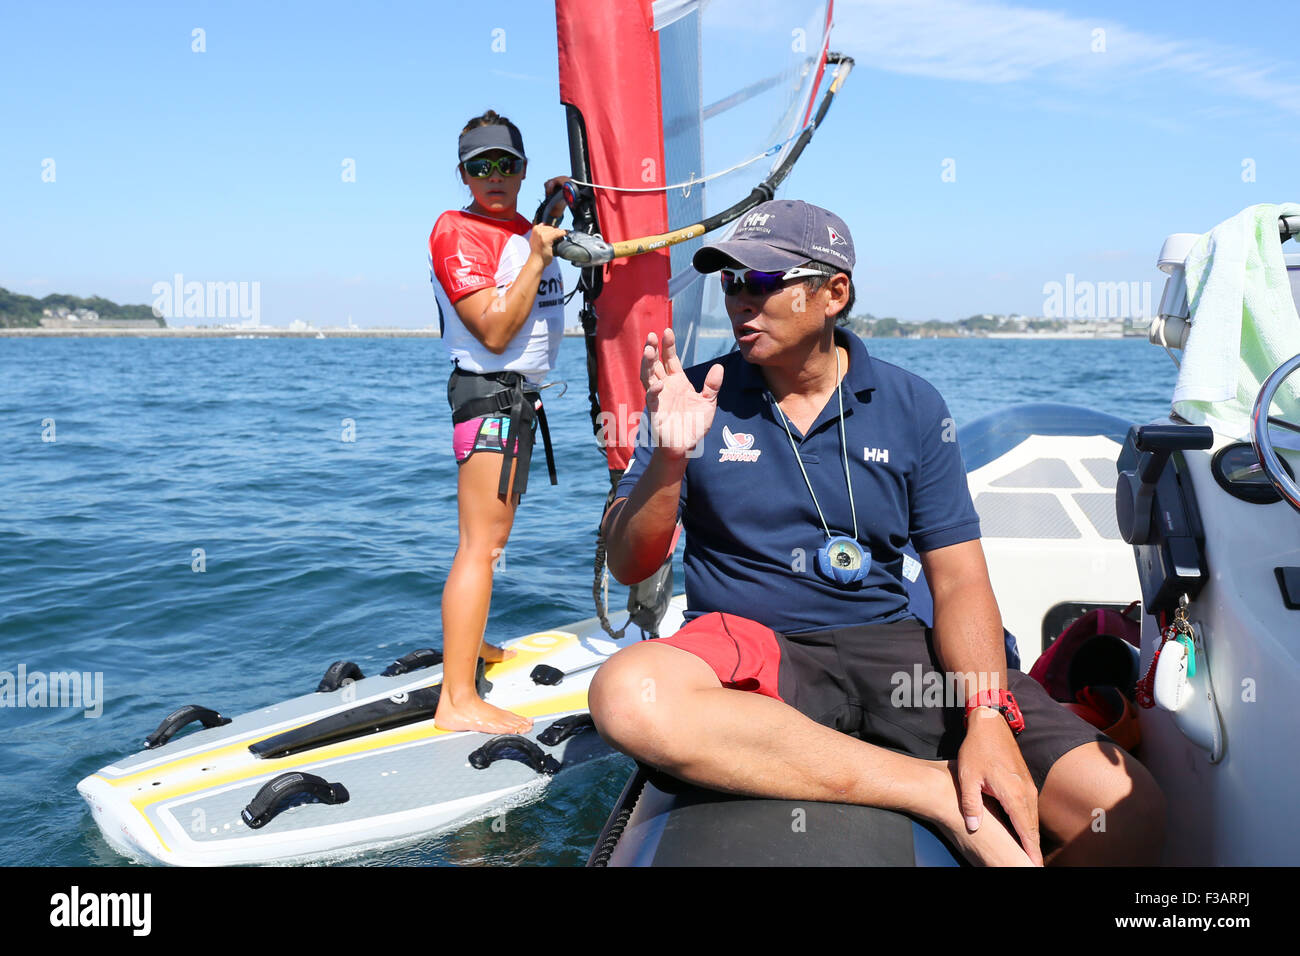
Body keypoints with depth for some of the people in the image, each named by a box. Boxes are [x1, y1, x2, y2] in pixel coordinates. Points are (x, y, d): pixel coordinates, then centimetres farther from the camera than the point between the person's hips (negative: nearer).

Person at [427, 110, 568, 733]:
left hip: (520, 396, 10)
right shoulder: (457, 232, -13)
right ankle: (457, 701, -15)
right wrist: (536, 257, -21)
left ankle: (470, 645, 36)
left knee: (493, 536, 20)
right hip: (488, 394, -10)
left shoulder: (522, 227, 14)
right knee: (481, 544, -15)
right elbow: (494, 331, -21)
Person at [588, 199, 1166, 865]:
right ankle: (937, 790, -26)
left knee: (1128, 812, -20)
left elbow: (958, 579, 2)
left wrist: (988, 717, -15)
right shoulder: (700, 398, 4)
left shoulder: (912, 407, 6)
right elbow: (629, 565, 0)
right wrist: (670, 457, -19)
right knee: (626, 693, -38)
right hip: (747, 647, 0)